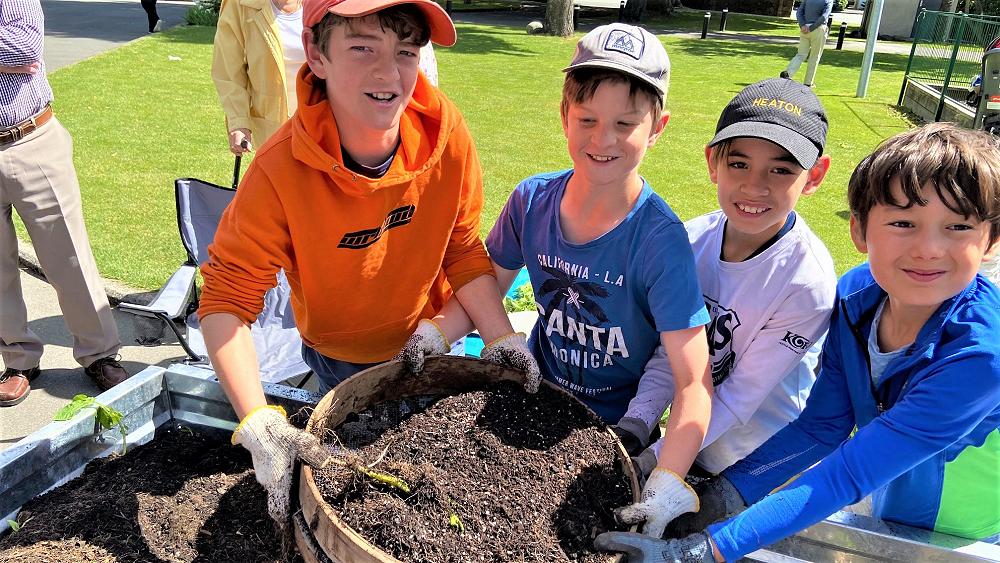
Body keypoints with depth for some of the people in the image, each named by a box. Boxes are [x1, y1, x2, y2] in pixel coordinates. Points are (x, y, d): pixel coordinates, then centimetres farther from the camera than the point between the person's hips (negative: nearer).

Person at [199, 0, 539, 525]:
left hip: (428, 342, 2)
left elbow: (463, 250, -12)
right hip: (340, 362, -2)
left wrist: (503, 338, -22)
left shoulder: (446, 133, -25)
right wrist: (258, 424, -39)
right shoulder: (281, 171, -33)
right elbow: (227, 298, -28)